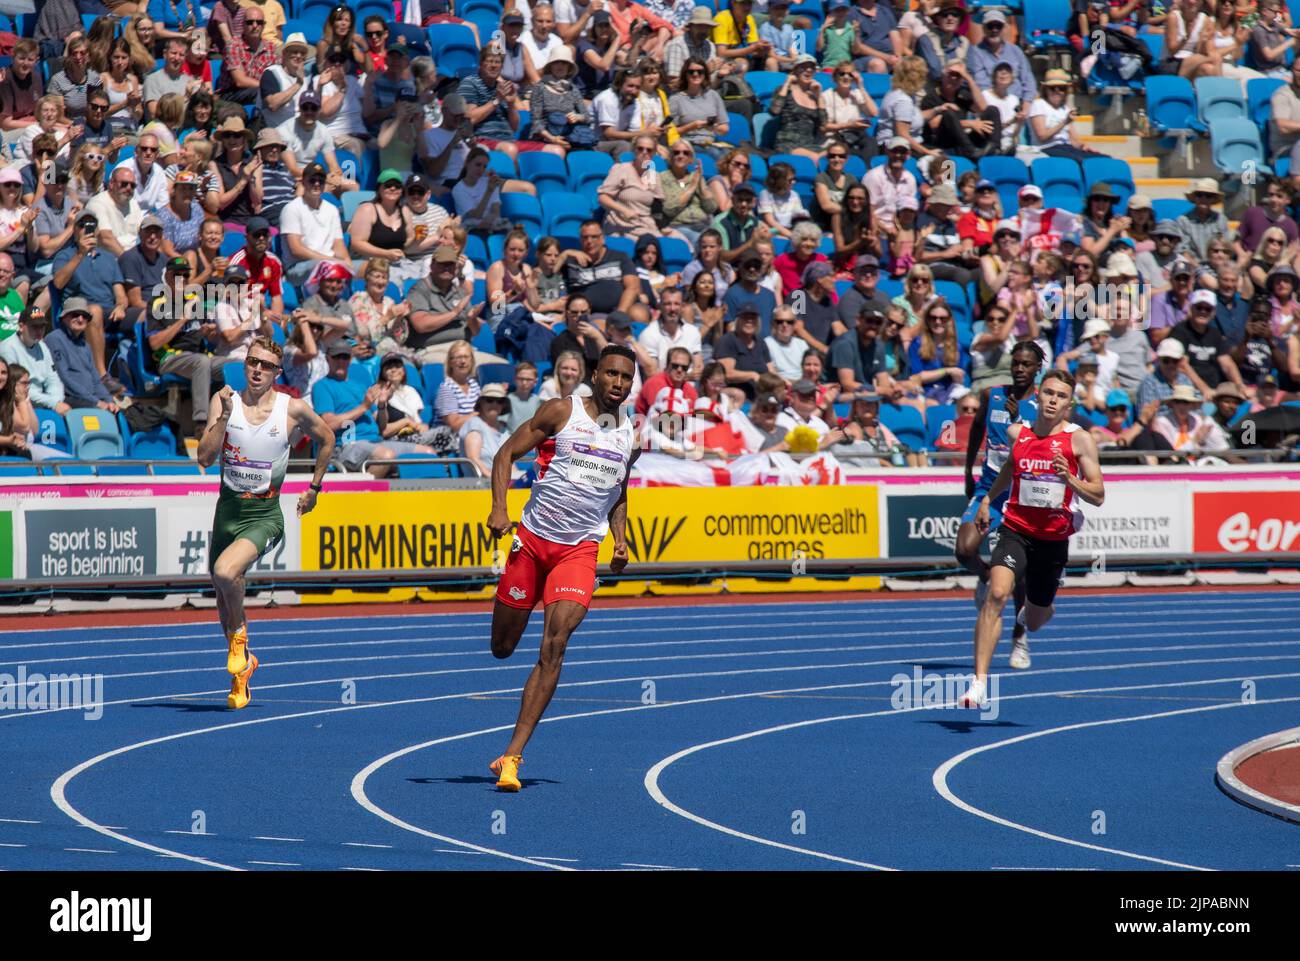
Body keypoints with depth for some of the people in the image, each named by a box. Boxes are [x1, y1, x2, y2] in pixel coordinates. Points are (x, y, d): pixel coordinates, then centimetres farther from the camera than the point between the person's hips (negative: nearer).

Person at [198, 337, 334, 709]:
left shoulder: (294, 409, -5)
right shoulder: (226, 401, -2)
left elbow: (326, 439, 15)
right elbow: (205, 457, -11)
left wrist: (314, 488, 17)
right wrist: (224, 415, -20)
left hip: (264, 515, -3)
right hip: (228, 509, 4)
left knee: (226, 571, -29)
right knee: (223, 594, 12)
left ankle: (239, 634, -2)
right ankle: (241, 668, 35)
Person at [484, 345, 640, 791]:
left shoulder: (630, 435, 9)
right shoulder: (561, 412, -3)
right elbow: (506, 454, -1)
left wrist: (620, 539, 8)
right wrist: (499, 508, -15)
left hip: (580, 549, 1)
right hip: (533, 538, -1)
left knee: (554, 646, -17)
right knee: (501, 648, 6)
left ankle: (512, 755, -18)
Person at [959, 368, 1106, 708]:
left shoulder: (1079, 440, -6)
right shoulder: (1016, 432, 2)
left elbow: (1098, 496, -7)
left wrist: (1069, 479, -24)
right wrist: (988, 499, 27)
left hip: (1054, 538, 0)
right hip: (1015, 529, 0)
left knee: (1035, 621, 16)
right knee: (997, 594, -26)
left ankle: (1026, 624, 59)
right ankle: (979, 685, -28)